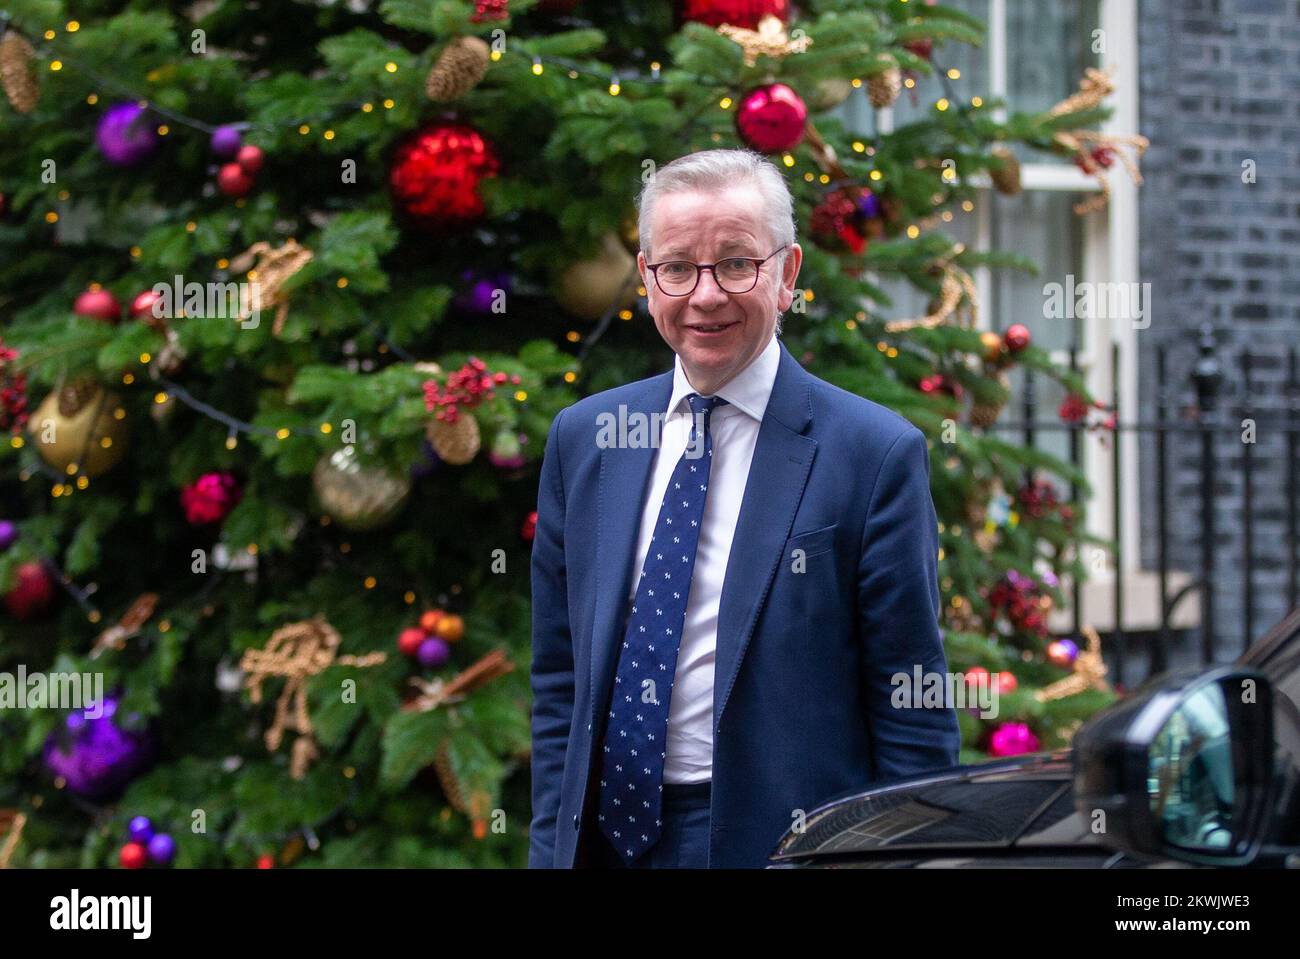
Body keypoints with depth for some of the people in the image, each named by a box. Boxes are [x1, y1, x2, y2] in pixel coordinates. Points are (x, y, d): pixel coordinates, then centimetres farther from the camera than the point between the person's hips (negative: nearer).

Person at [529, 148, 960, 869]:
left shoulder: (876, 453, -9)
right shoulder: (581, 438, 5)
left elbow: (913, 713, -8)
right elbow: (558, 680, 9)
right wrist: (553, 848, 3)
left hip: (780, 840, -3)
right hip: (603, 835, 4)